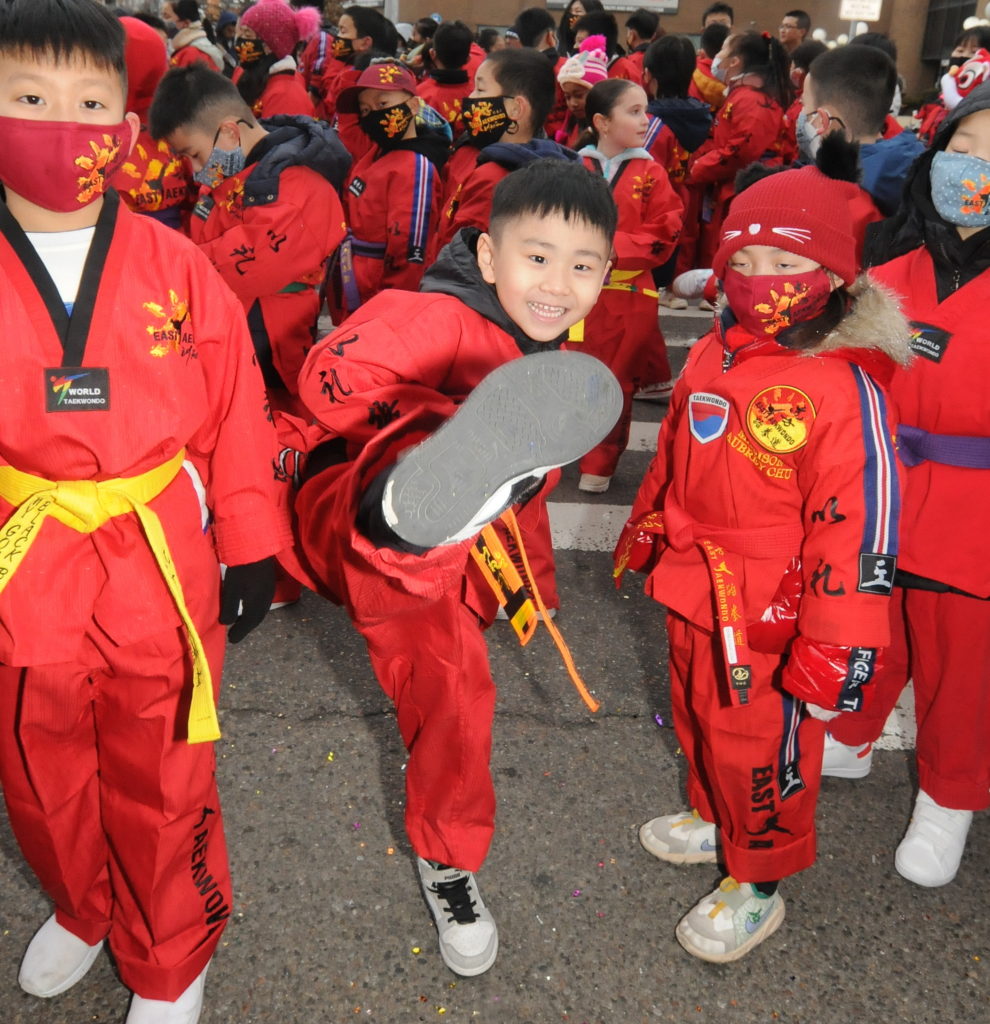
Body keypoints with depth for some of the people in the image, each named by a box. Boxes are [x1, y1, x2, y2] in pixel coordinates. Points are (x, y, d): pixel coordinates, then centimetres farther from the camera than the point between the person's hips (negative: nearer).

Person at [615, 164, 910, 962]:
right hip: (692, 593, 7)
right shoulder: (712, 355, 0)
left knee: (759, 747, 11)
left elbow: (857, 530, -23)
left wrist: (837, 649, -20)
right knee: (699, 717, 26)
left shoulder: (845, 388, -23)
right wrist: (645, 532, 22)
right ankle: (715, 820, 53)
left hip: (769, 618, -7)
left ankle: (759, 884, 35)